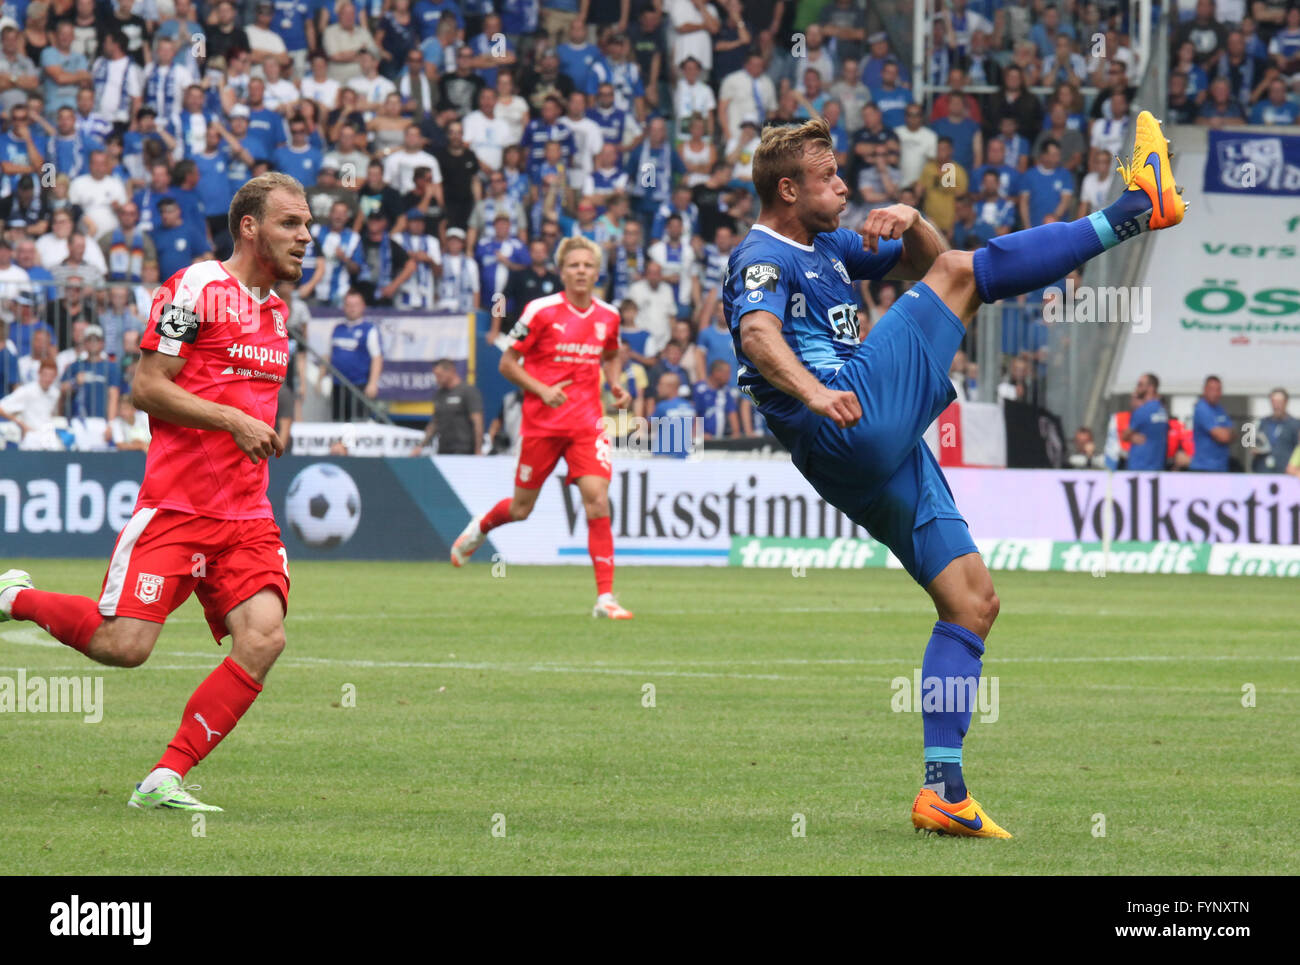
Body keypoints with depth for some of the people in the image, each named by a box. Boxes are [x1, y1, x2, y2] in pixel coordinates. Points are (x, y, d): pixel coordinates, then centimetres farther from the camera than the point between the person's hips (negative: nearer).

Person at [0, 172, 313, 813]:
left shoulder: (276, 309, 18)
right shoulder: (195, 289, -8)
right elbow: (147, 387, -12)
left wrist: (263, 434, 14)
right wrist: (233, 419, -17)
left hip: (247, 514, 7)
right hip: (175, 506, -7)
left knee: (263, 638, -15)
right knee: (124, 646, -14)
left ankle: (164, 781, -9)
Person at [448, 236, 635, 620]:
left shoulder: (608, 316, 4)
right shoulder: (541, 311, -9)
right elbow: (507, 363, -2)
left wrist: (616, 386, 5)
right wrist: (542, 390, -16)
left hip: (586, 423, 2)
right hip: (542, 423, -2)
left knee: (597, 501, -15)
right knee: (521, 508, 8)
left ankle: (605, 597, -14)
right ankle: (480, 527, 45)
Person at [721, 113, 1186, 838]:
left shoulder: (827, 248, 26)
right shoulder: (763, 258, -3)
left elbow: (923, 261, 32)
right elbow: (758, 332, -24)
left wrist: (911, 223, 7)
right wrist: (814, 392, -44)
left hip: (885, 458, 10)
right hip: (855, 423, -10)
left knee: (974, 602, 5)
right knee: (963, 273, -10)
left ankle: (944, 787, 1)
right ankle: (1136, 210, -7)